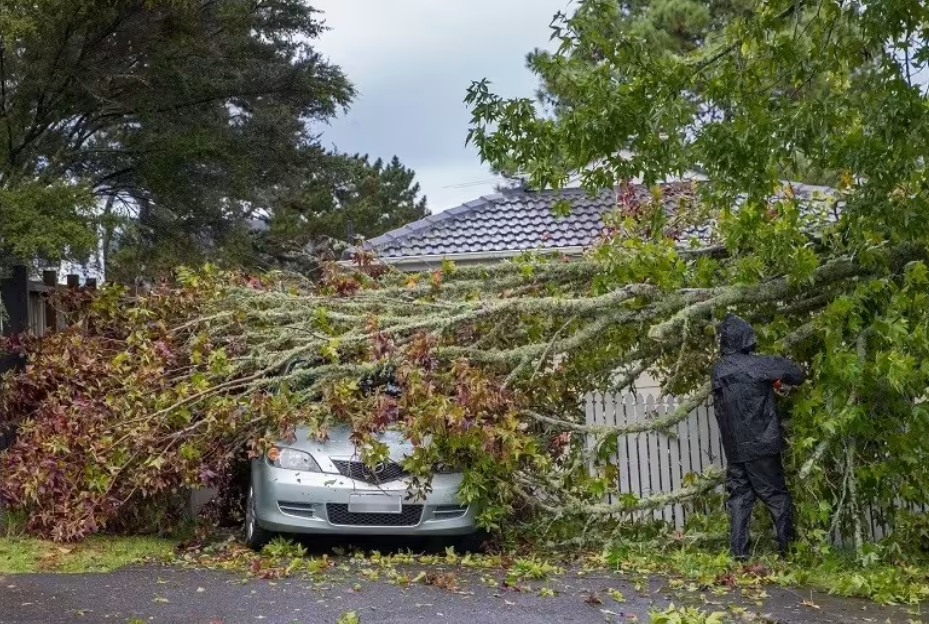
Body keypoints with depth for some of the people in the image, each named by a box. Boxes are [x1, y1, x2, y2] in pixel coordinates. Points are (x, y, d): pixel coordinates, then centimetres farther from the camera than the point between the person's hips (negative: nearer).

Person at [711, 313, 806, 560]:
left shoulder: (719, 371, 4)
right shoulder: (756, 365, -11)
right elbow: (796, 373, -6)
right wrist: (778, 379, 17)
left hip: (733, 448, 4)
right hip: (760, 445, -4)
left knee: (739, 497, 8)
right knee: (777, 496, 6)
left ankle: (739, 551, 3)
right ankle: (788, 547, 6)